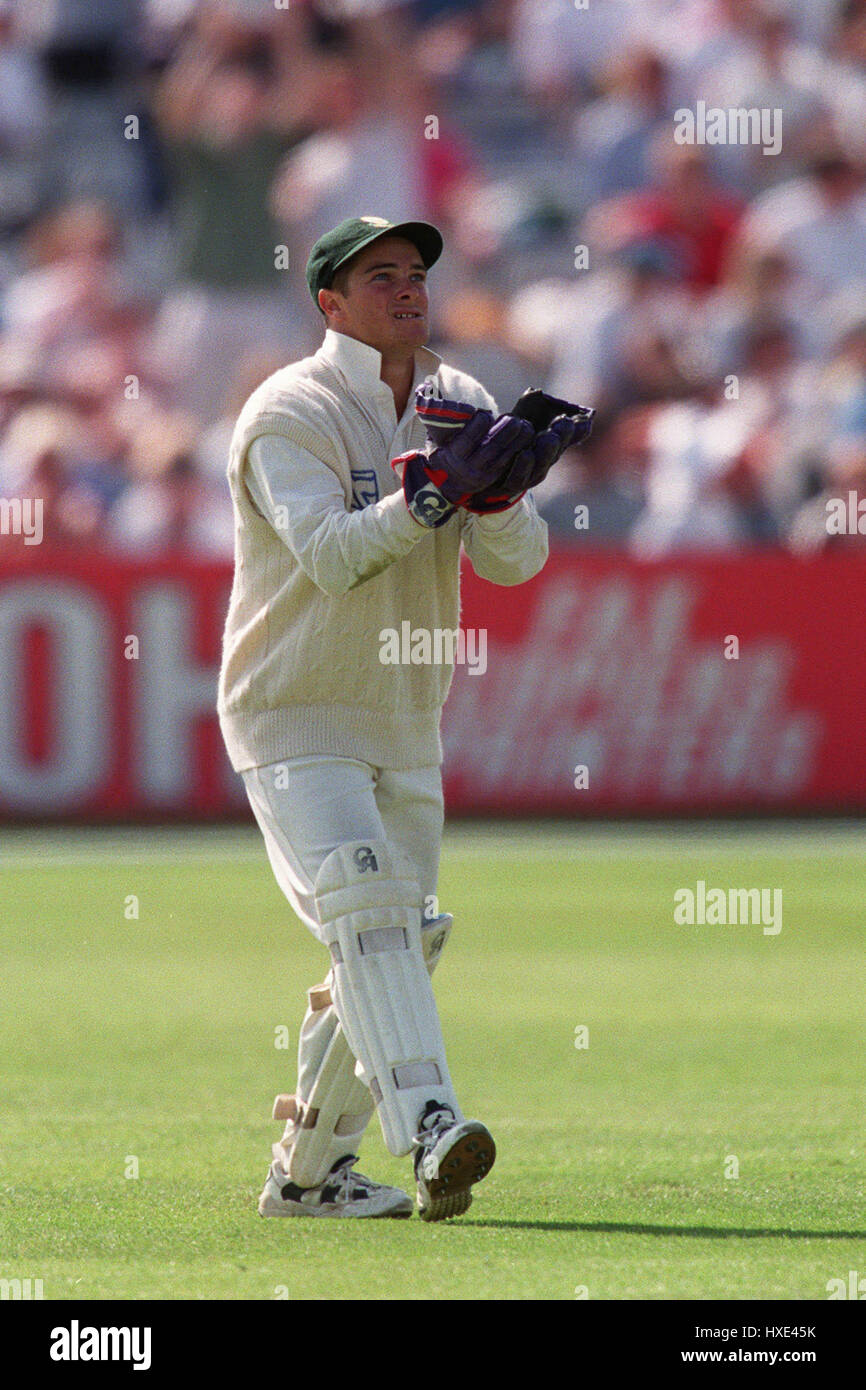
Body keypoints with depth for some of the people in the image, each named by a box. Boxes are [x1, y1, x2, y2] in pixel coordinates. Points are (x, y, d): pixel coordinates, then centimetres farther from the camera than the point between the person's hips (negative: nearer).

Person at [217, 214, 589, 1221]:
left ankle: (306, 1173, 22)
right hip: (293, 722, -7)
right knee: (369, 908, -24)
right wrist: (440, 487, -37)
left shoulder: (453, 406, 6)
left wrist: (492, 489, -24)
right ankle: (431, 1132, -39)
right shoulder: (288, 414, -13)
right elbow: (331, 554, -27)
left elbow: (517, 560, -4)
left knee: (394, 945, 9)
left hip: (405, 726, 7)